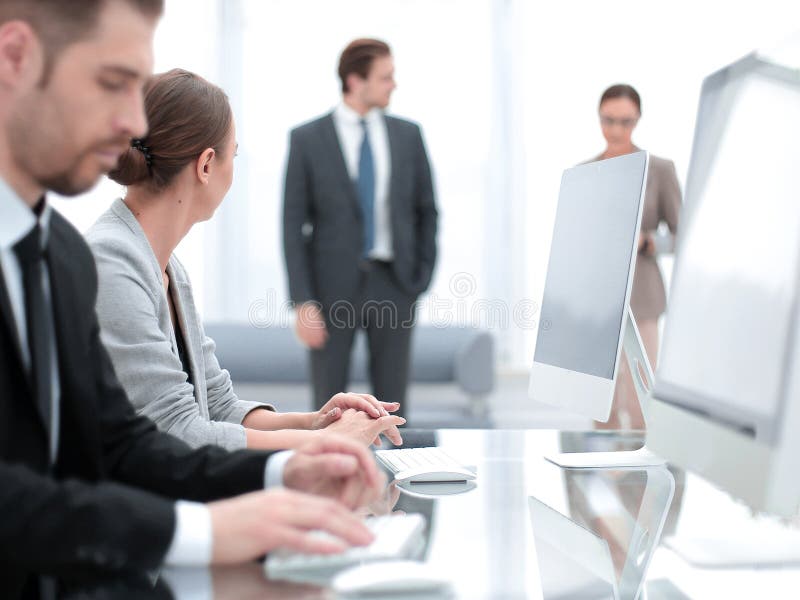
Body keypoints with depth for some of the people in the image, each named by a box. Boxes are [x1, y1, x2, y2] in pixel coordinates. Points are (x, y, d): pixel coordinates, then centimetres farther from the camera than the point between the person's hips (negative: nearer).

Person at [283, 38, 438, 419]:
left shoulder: (407, 135, 5)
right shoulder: (307, 140, -3)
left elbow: (426, 210, 12)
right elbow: (293, 224, -4)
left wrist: (423, 276, 4)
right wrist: (303, 302, -10)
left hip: (393, 284, 2)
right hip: (333, 286, -2)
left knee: (391, 407, 8)